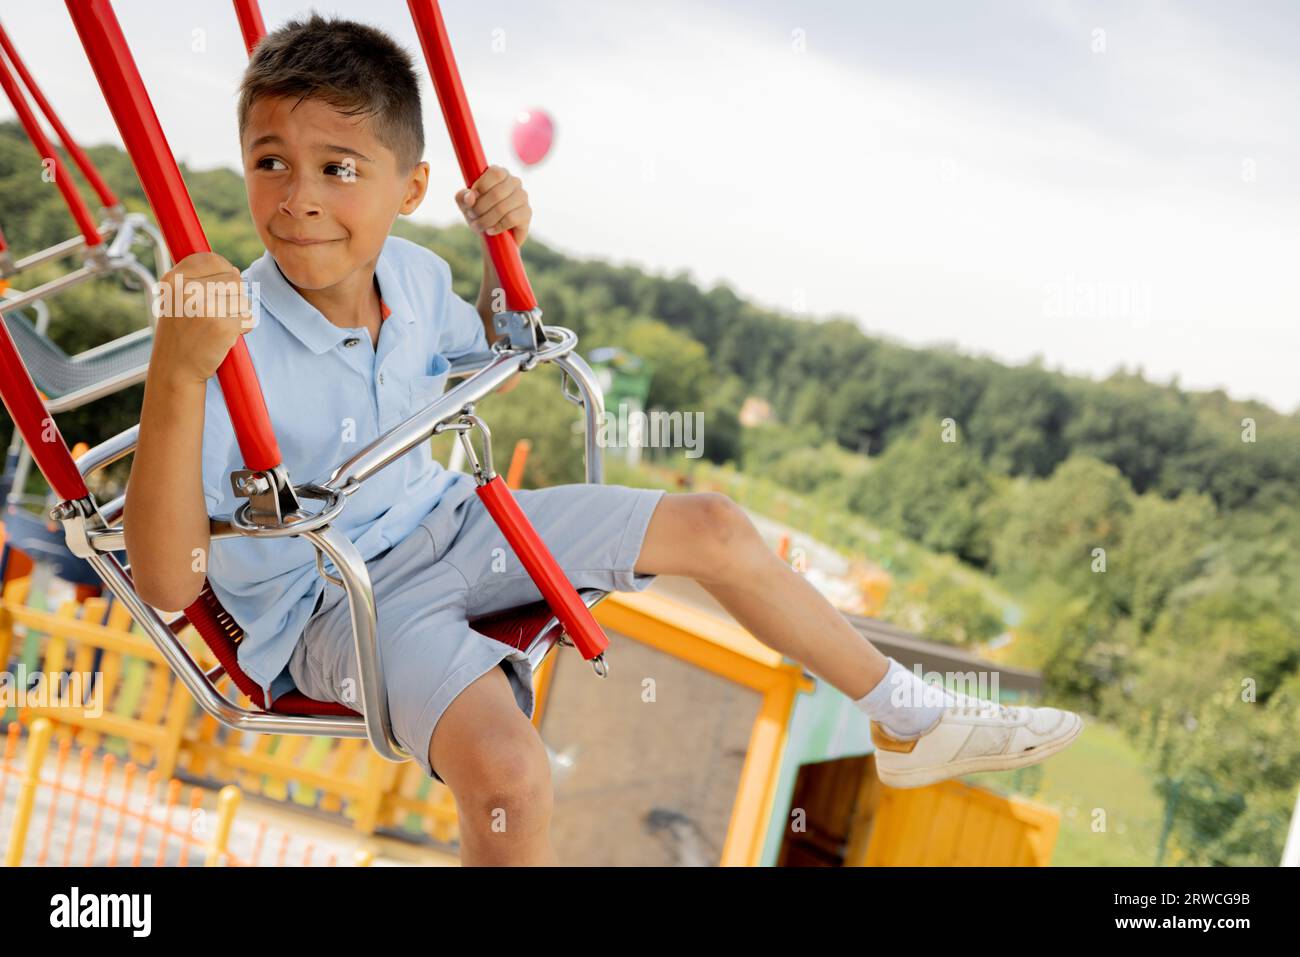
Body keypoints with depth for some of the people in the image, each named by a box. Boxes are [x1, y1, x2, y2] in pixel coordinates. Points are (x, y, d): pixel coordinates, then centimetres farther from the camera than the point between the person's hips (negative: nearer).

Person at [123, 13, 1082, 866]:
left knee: (712, 525, 6)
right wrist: (175, 378, -52)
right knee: (506, 766, -36)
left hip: (447, 521, 7)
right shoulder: (233, 343, -29)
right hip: (333, 602, -7)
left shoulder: (410, 275, -7)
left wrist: (504, 248, -5)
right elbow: (167, 581, -37)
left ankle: (915, 722, 24)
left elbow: (490, 355, 17)